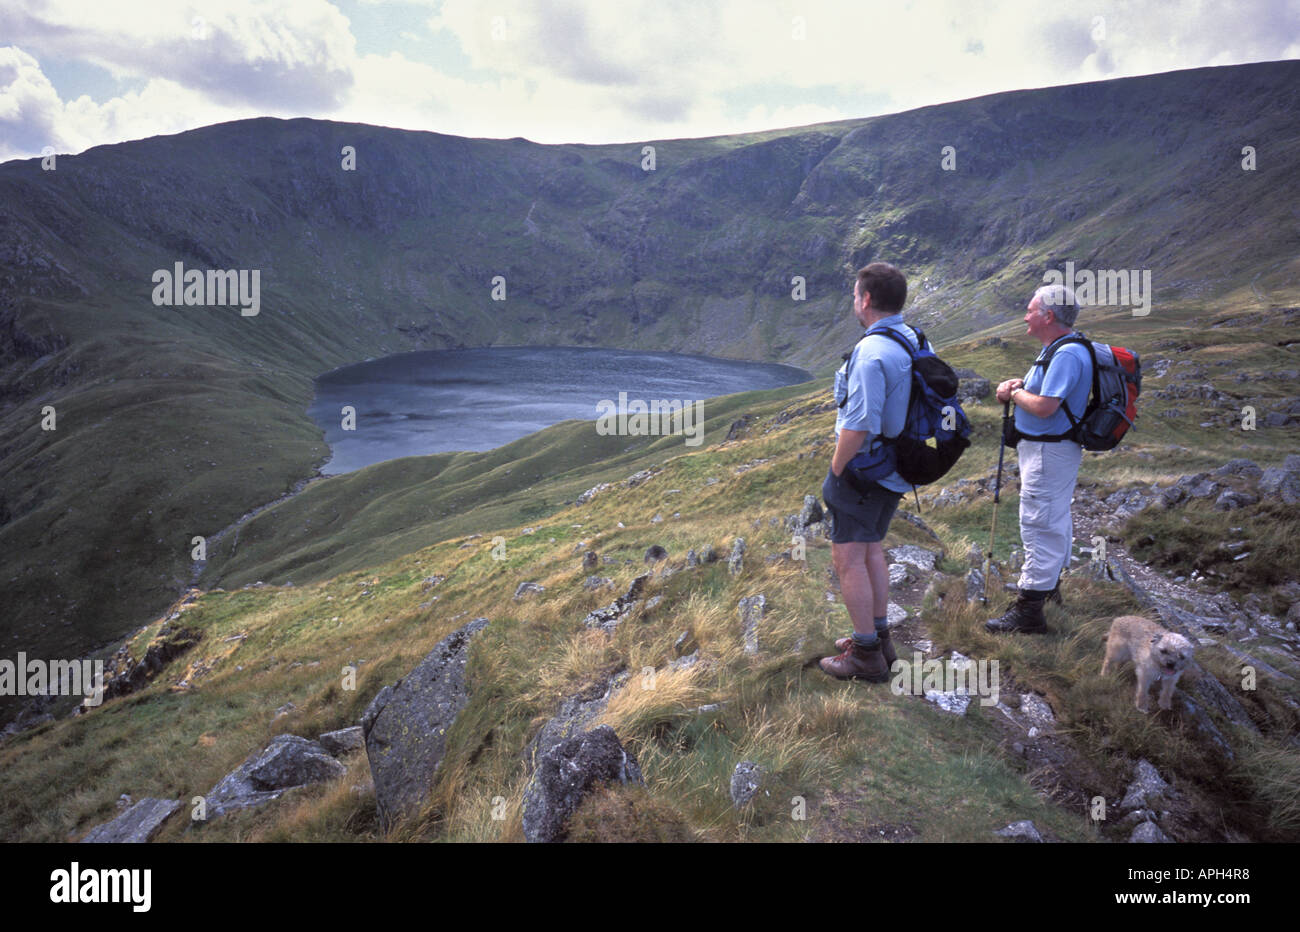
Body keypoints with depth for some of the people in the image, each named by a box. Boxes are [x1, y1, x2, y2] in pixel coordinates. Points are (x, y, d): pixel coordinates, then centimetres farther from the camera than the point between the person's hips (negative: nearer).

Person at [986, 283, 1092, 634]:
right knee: (1056, 517, 24)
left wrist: (1014, 394, -12)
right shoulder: (1058, 349, 11)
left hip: (1050, 452, -11)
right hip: (1051, 448, 11)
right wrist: (1020, 385, 2)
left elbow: (1044, 406, -30)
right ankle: (1050, 584, 43)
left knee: (1040, 524, -7)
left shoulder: (1067, 355, -24)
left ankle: (1029, 610, -2)